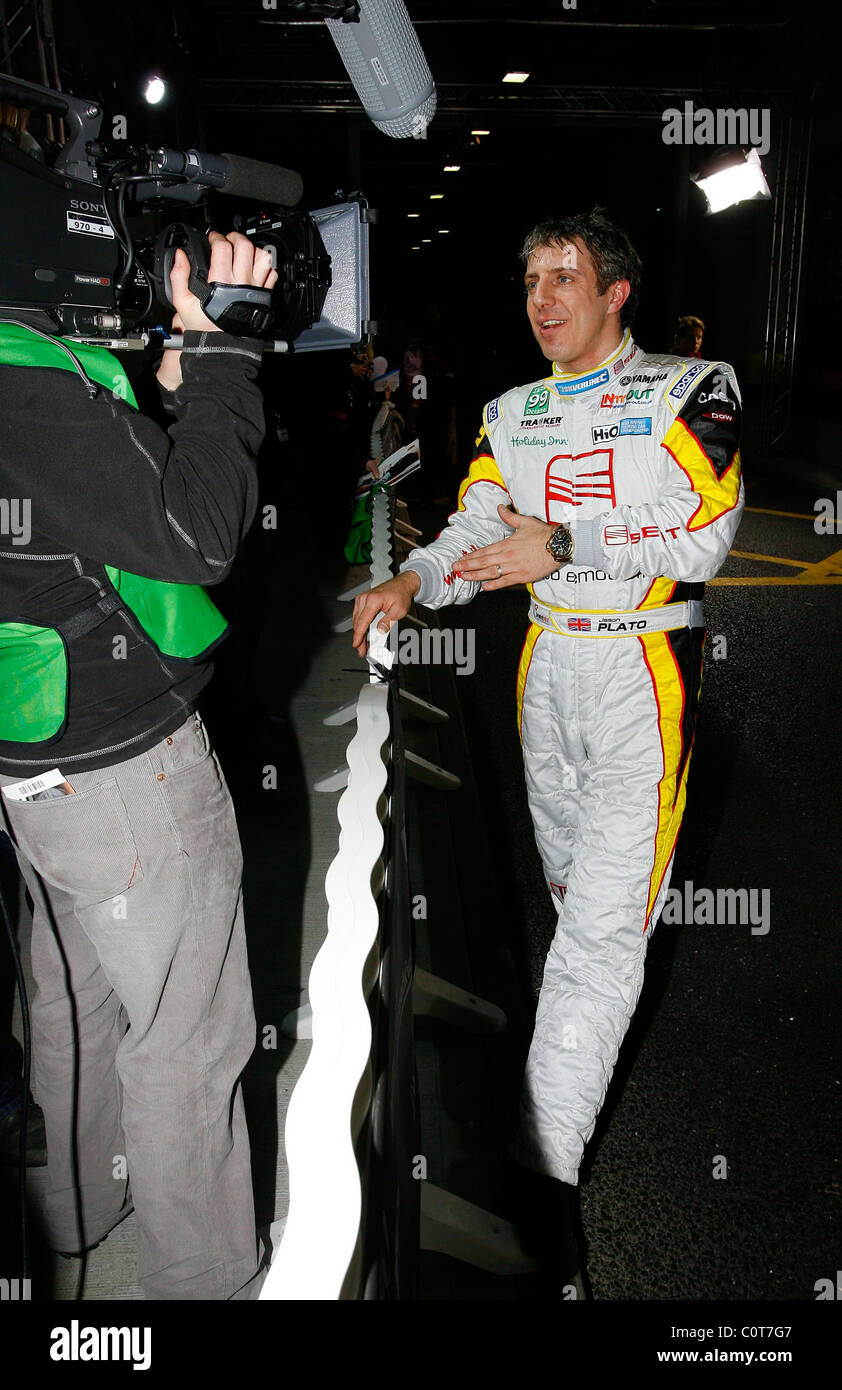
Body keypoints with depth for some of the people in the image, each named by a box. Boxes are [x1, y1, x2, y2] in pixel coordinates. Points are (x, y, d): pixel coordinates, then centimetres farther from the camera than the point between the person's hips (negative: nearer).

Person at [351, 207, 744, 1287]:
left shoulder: (689, 390, -2)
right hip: (549, 661, 6)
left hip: (644, 667, -5)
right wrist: (411, 583, -17)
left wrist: (565, 545, -23)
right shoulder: (513, 412, 12)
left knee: (603, 924, -11)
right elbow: (475, 529, 4)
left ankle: (545, 1169, -5)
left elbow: (702, 539, -13)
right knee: (568, 879, 18)